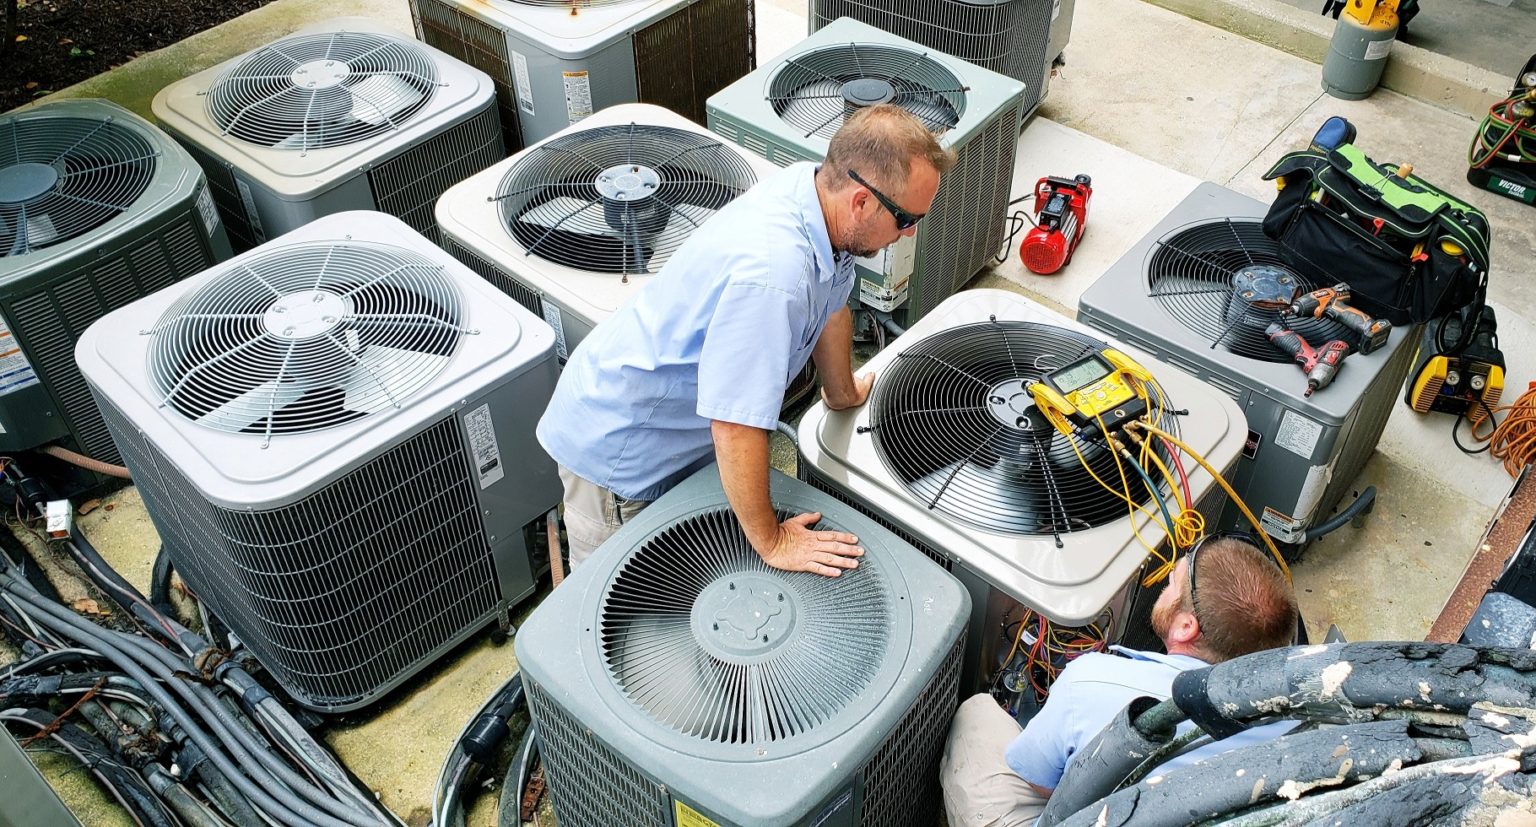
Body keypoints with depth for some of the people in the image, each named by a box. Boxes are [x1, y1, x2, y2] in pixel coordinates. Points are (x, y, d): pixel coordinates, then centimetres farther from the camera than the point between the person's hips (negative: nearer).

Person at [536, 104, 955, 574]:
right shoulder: (771, 274, -40)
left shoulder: (816, 185, -11)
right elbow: (736, 429, -35)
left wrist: (842, 393, 25)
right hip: (619, 443, -8)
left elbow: (832, 302, 9)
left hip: (686, 422, 8)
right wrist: (771, 543, -22)